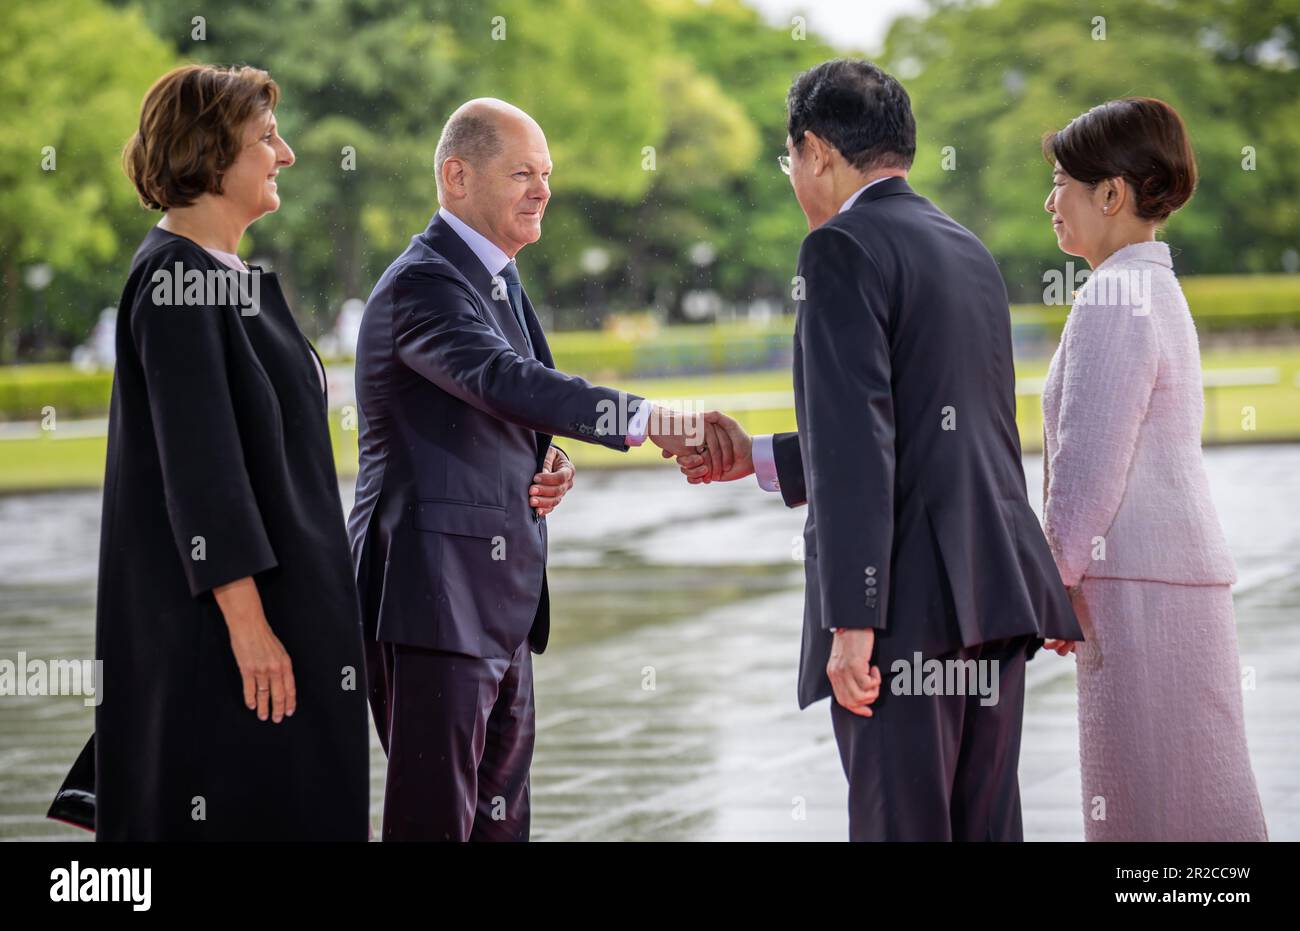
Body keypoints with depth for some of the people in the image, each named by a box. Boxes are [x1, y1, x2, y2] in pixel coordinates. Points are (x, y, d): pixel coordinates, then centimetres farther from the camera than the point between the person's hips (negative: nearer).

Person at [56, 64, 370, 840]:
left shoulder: (226, 273, 14)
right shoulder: (176, 279, -16)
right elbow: (196, 460, -21)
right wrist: (247, 620, -25)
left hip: (280, 591, 10)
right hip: (219, 604, -10)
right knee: (236, 814, -6)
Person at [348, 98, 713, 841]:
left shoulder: (500, 280, 17)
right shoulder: (422, 284, -14)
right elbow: (504, 381, -31)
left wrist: (546, 468, 5)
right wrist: (645, 420, -40)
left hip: (500, 600, 10)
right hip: (434, 595, -10)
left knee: (501, 815, 12)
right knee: (435, 816, -9)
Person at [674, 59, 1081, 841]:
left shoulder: (845, 248, -6)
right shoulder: (970, 255, 20)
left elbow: (859, 442, -16)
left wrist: (851, 622, -18)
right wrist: (760, 458, 34)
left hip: (909, 605, -8)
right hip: (995, 600, 8)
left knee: (901, 827, -7)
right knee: (986, 827, 9)